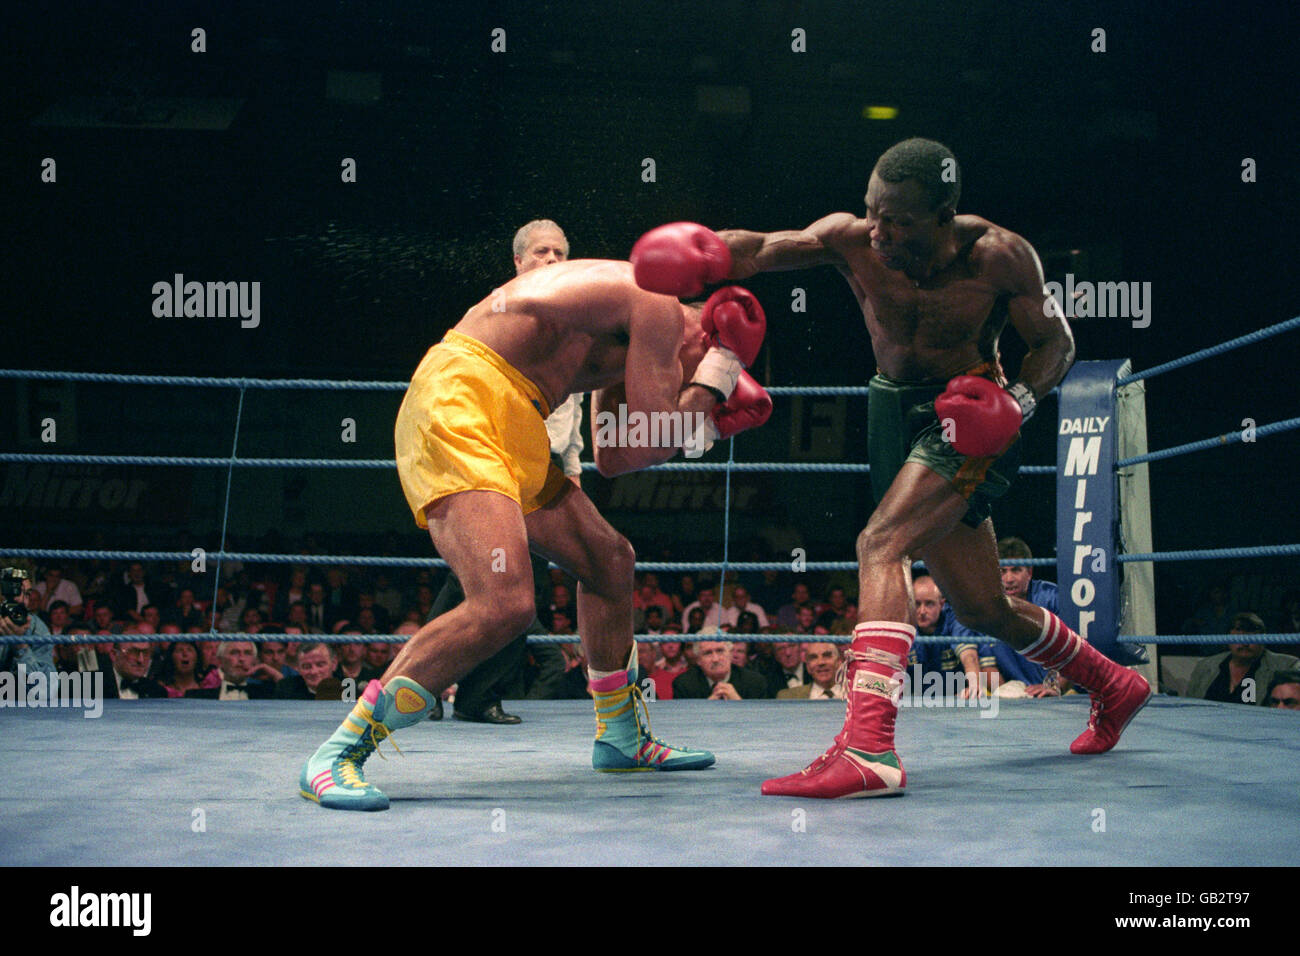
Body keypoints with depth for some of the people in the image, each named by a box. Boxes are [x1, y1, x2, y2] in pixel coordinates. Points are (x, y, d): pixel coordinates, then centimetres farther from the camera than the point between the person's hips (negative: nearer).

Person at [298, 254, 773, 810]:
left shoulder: (629, 338, 23)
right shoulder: (660, 308, -7)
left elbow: (611, 459, 24)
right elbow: (644, 449, -10)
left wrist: (703, 422, 24)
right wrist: (712, 386, 5)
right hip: (458, 409, -11)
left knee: (610, 559, 19)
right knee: (505, 603, -26)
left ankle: (621, 738, 35)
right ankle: (336, 756, -19)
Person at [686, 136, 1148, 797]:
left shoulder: (999, 257, -15)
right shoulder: (851, 240, -10)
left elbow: (1056, 342, -5)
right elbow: (762, 249, -20)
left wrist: (1019, 400, -23)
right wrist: (704, 251, -42)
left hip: (966, 420, -5)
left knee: (880, 544, -29)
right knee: (983, 611, 14)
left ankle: (867, 749, -40)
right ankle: (1112, 686, 40)